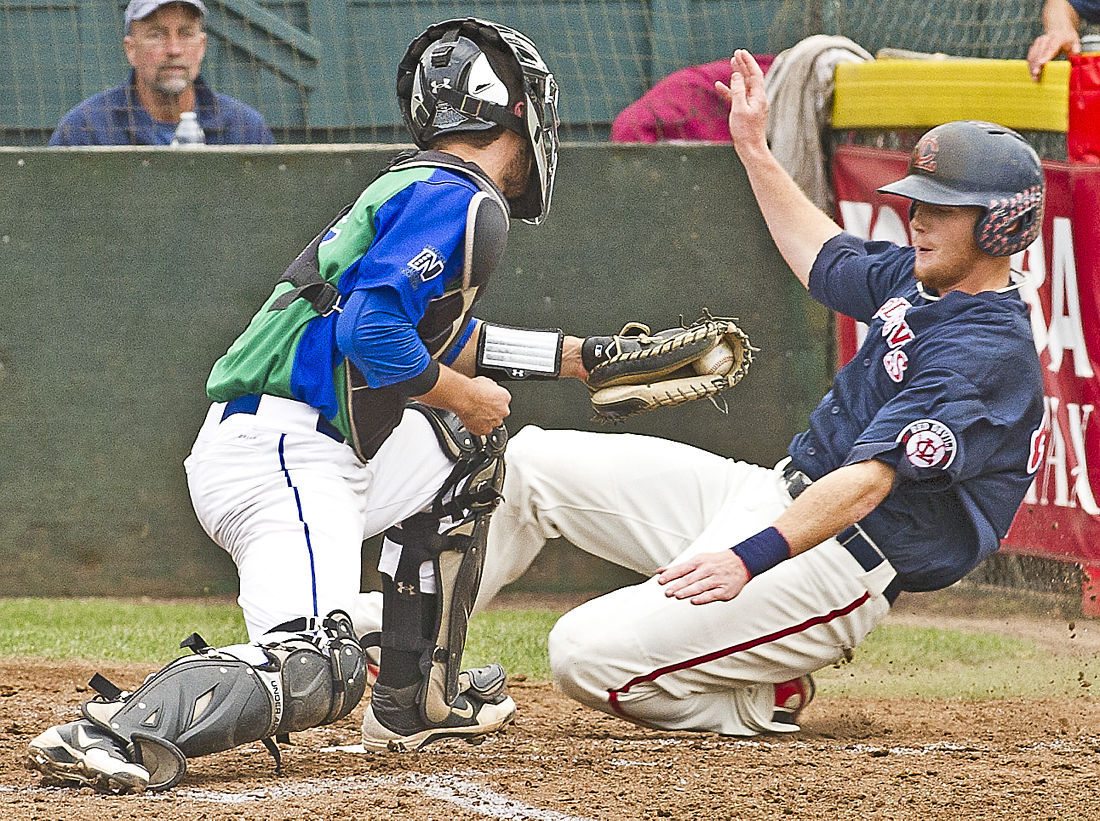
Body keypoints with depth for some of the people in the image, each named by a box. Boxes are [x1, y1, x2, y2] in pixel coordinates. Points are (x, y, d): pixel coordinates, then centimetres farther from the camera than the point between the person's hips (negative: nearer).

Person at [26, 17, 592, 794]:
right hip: (282, 458, -11)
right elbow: (371, 329, -21)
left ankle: (417, 700, 30)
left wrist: (575, 357, 36)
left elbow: (450, 341, 36)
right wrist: (461, 396, -6)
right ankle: (112, 733, -38)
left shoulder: (416, 189, 23)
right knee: (313, 670, -27)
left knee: (466, 449, 31)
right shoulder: (460, 203, -8)